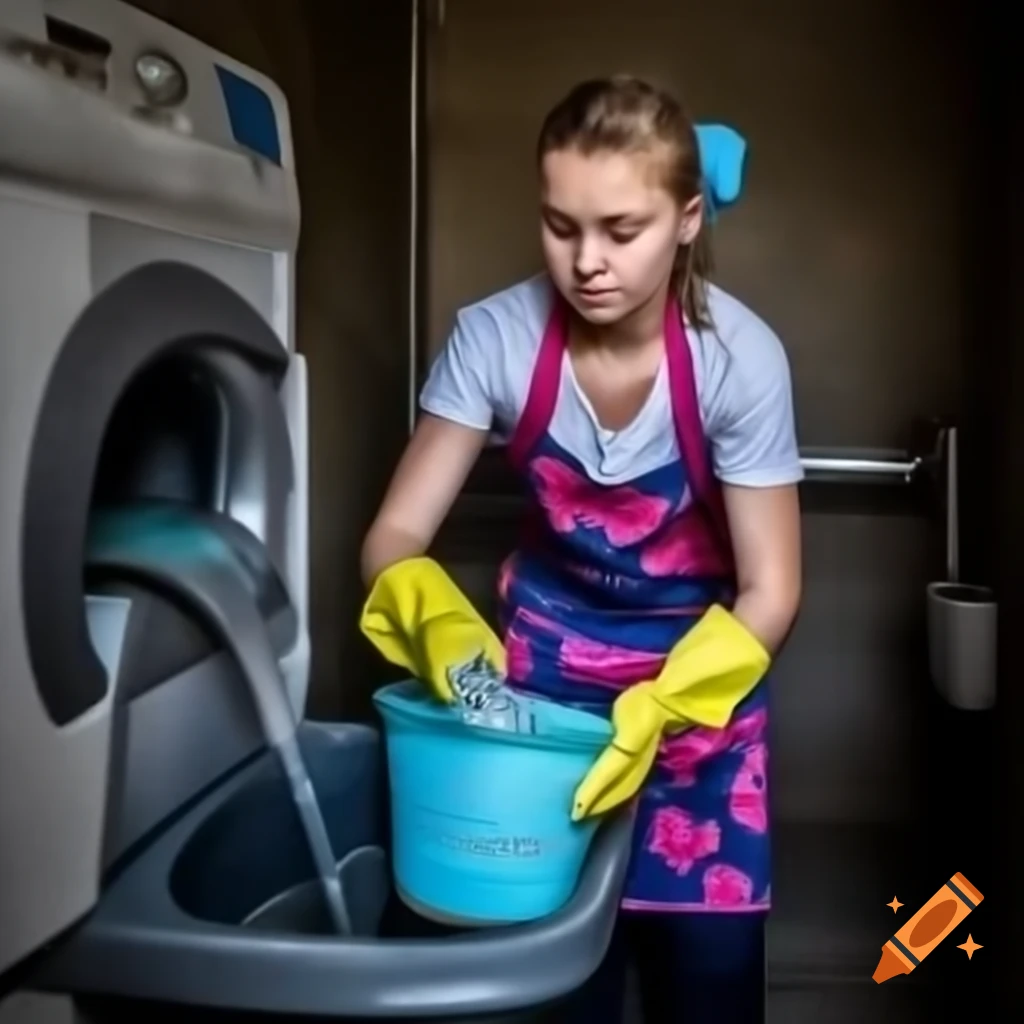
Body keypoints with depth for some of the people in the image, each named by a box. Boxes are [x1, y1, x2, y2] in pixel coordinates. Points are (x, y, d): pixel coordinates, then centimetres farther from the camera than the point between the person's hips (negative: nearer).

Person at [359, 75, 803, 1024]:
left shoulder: (739, 357, -22)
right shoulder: (494, 336, -19)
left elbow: (768, 592, -18)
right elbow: (395, 536, -16)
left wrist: (659, 711, -34)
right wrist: (441, 625, -38)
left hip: (697, 671, 0)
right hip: (547, 667, 1)